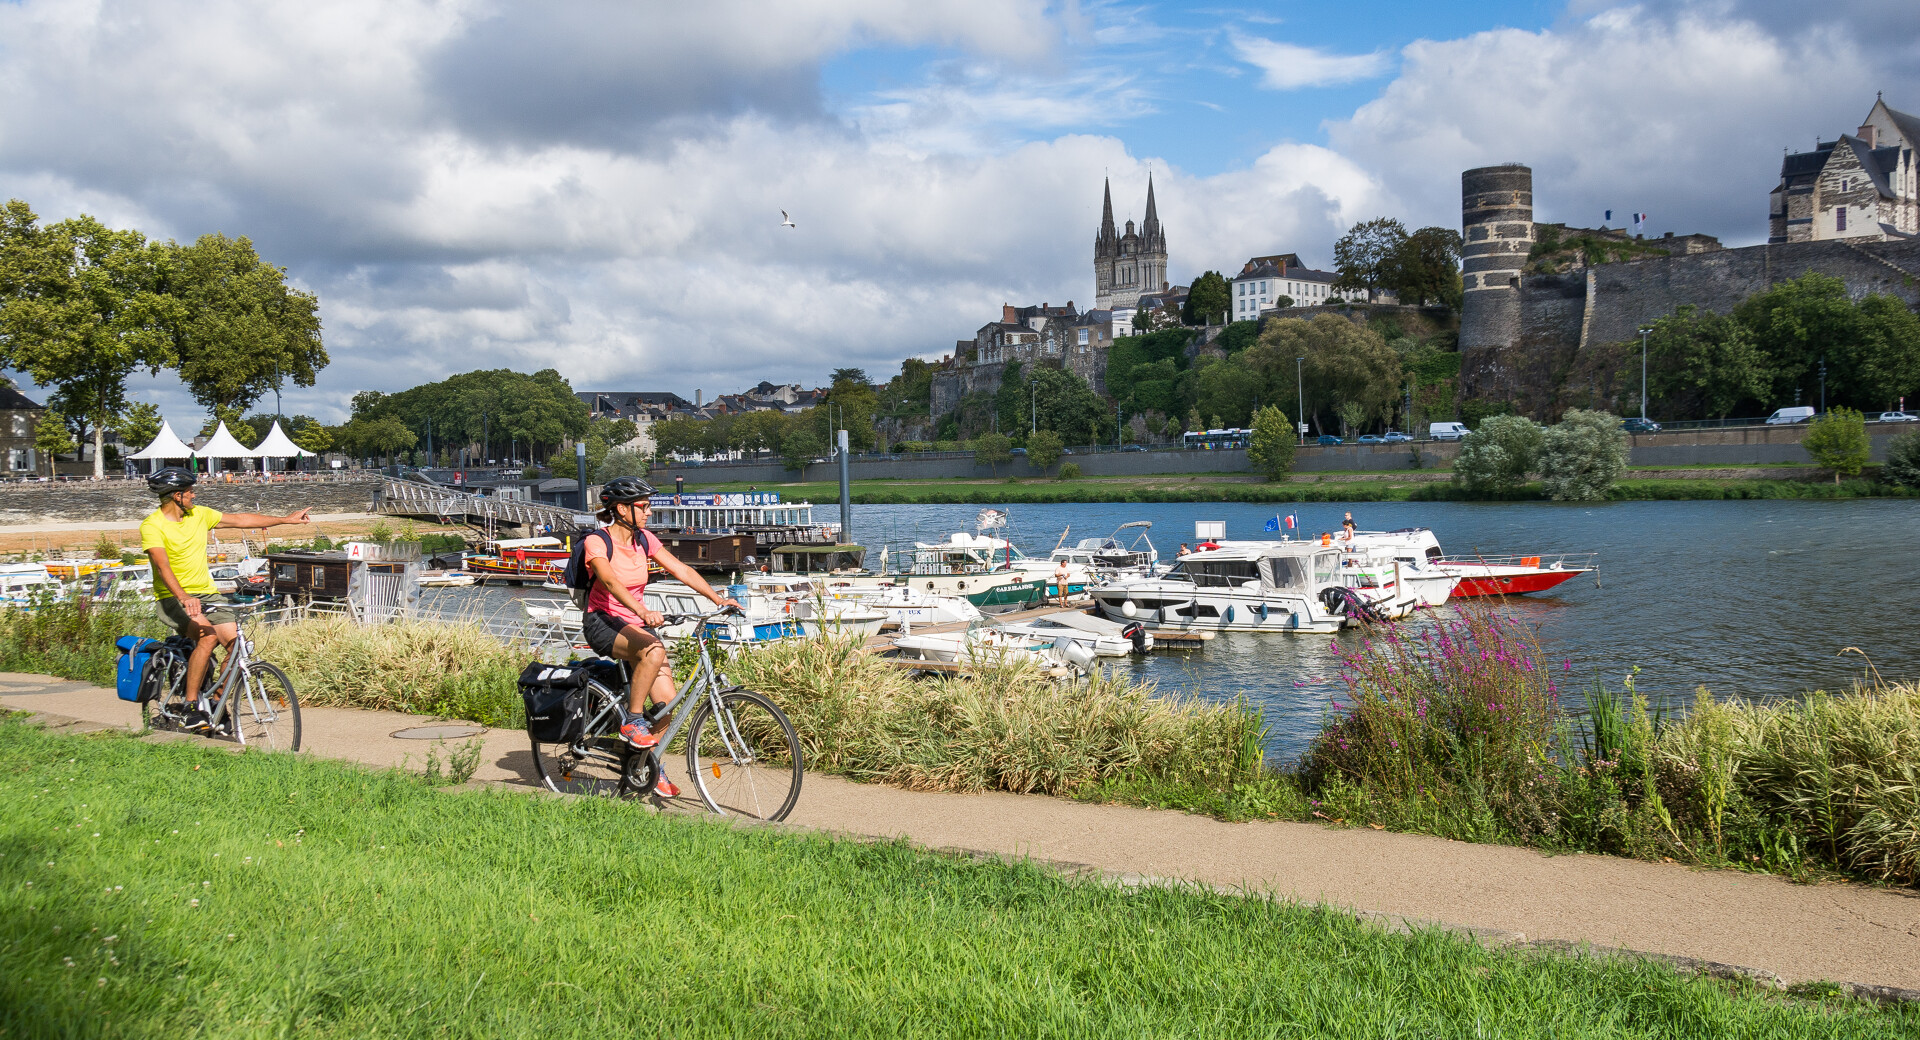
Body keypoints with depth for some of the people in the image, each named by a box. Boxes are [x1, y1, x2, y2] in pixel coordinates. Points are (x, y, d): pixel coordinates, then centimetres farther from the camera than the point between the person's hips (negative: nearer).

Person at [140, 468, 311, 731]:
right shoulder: (152, 525, -11)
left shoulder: (198, 515, 7)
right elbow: (162, 566, -25)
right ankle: (191, 706, -21)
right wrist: (183, 597, -40)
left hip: (207, 593, 6)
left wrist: (286, 520, 18)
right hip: (173, 598, -6)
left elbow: (240, 520, 16)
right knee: (207, 635, -31)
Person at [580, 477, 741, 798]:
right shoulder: (596, 542, -13)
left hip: (635, 624, 6)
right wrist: (643, 612, -46)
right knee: (654, 650, -36)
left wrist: (717, 598, -12)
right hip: (602, 621, -6)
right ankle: (632, 723, -20)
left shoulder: (644, 539, 5)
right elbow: (610, 581, -30)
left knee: (668, 701, -7)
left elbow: (680, 570, 1)